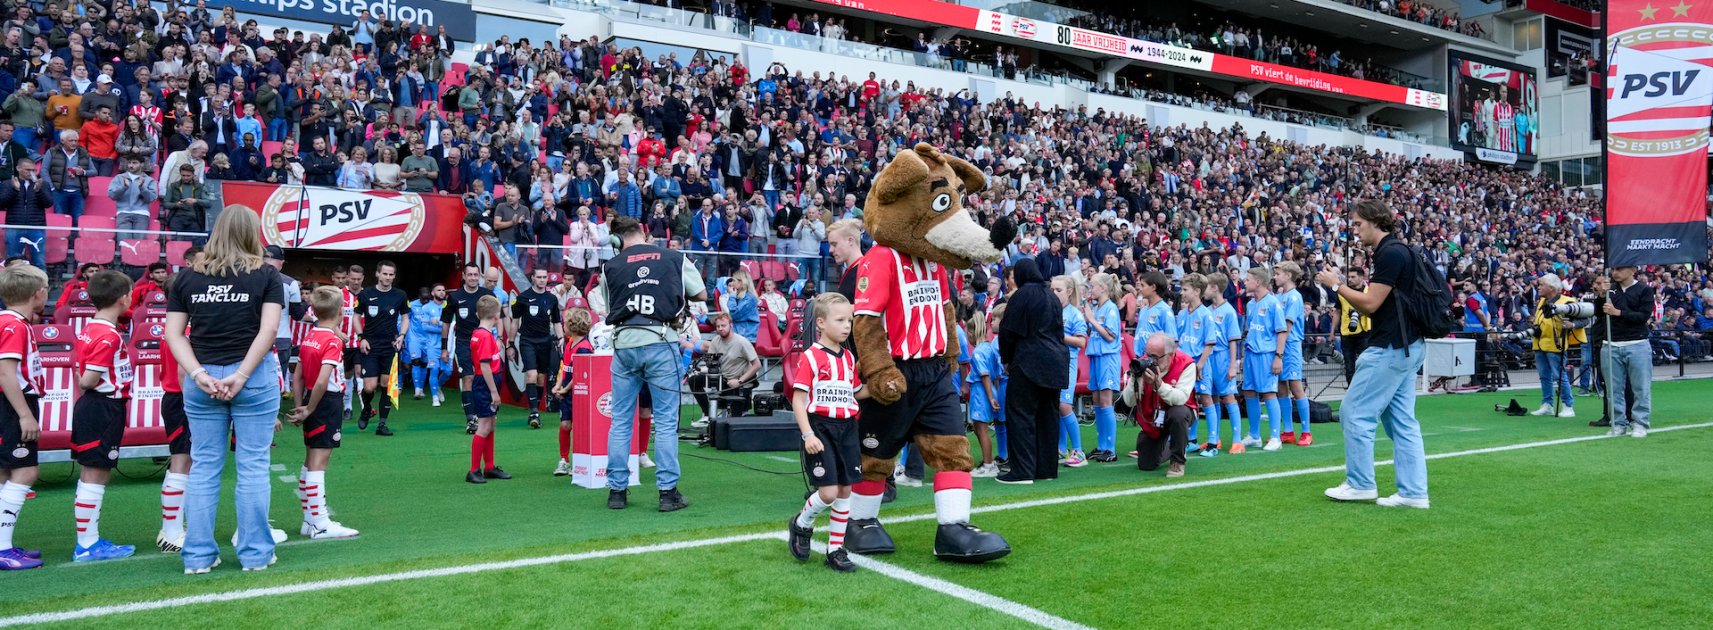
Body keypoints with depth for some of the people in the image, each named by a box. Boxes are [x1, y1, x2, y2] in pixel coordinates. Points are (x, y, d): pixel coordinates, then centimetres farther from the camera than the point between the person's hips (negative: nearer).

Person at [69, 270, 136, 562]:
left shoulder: (89, 329, 11)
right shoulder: (109, 336, -18)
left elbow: (84, 378, 13)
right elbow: (88, 380, -20)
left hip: (89, 407, 10)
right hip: (104, 409, -10)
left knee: (95, 475, 14)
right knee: (95, 475, -4)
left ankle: (89, 541, 21)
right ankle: (87, 545, 1)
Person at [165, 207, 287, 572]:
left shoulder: (188, 277, 8)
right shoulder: (266, 275, 0)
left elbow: (173, 333, 1)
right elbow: (269, 329, -10)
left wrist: (199, 375, -6)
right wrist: (242, 375, -11)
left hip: (202, 380, 3)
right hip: (254, 378, -2)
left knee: (203, 467, 9)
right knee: (253, 466, 3)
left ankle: (197, 555, 13)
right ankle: (255, 553, 8)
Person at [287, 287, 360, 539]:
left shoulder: (308, 338, 9)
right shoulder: (333, 341, -15)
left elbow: (297, 378, 12)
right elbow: (322, 381, -24)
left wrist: (300, 407, 13)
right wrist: (309, 410, -14)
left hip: (311, 403, 9)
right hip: (327, 403, -9)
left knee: (310, 461, 15)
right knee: (318, 463, -8)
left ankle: (310, 518, 23)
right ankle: (320, 525, -5)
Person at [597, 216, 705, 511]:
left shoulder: (610, 267, 7)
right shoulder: (674, 258, 5)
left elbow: (609, 308, 12)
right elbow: (701, 295, 11)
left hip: (624, 344, 2)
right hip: (660, 342, -1)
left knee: (620, 421, 11)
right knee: (666, 421, 4)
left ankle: (617, 490, 15)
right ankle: (668, 492, 3)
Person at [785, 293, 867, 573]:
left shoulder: (849, 358, 11)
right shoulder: (811, 357, -9)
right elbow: (798, 400, -11)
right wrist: (807, 434, -19)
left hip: (846, 428, 6)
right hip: (820, 428, -6)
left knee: (845, 489, 6)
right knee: (828, 492, -12)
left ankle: (835, 549, 17)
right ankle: (801, 525, 19)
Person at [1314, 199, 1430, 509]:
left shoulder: (1391, 253, -15)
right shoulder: (1396, 252, 16)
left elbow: (1370, 303, -18)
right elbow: (1373, 306, 18)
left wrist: (1336, 285, -7)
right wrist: (1342, 287, 9)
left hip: (1389, 349, -10)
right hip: (1407, 347, 10)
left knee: (1355, 412, -2)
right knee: (1403, 421, 9)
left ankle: (1360, 483, 6)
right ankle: (1414, 492, 9)